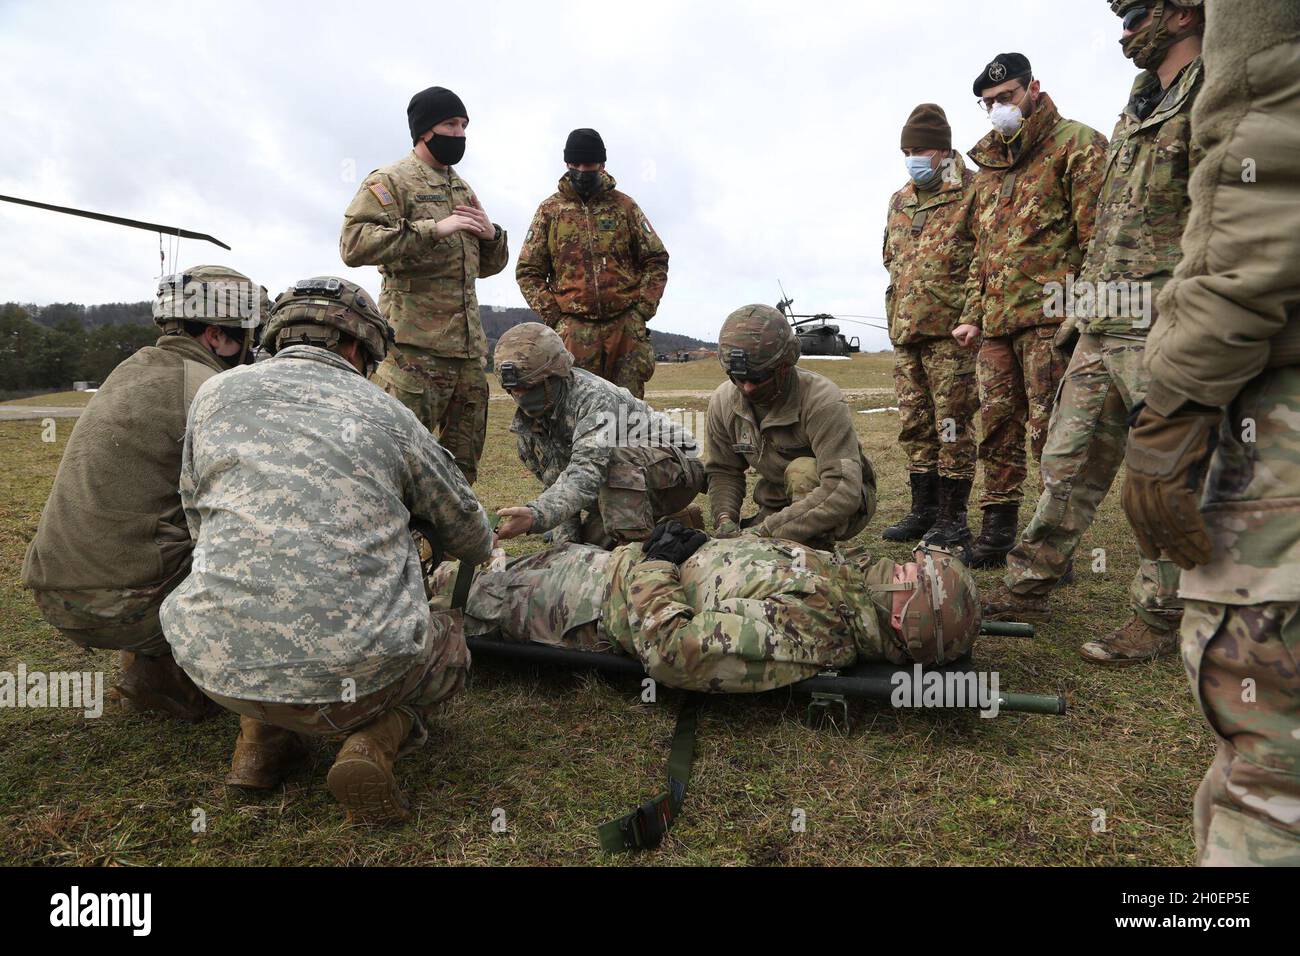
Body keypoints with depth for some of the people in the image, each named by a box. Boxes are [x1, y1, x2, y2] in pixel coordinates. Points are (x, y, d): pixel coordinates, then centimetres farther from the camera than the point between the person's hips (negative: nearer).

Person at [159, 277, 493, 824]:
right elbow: (472, 541, 16)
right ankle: (377, 738, 1)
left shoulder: (214, 395, 10)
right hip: (357, 672, -3)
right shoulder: (386, 413, 6)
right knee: (450, 646, 30)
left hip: (220, 666, 3)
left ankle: (262, 736, 20)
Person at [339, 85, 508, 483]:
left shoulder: (463, 189, 22)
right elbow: (353, 244, -17)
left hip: (468, 346, 8)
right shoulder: (391, 181, -1)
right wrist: (434, 229, -20)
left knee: (463, 461, 14)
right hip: (414, 346, -7)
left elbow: (488, 266, 27)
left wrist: (492, 235, 4)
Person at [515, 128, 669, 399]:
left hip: (626, 325, 1)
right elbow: (528, 271, 10)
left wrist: (643, 308, 0)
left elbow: (655, 260, 13)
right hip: (574, 329, 0)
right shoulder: (550, 211, 10)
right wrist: (552, 315, -2)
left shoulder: (624, 206, 11)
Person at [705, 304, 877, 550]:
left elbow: (843, 492, -39)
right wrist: (725, 518, -22)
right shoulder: (722, 401, -11)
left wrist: (768, 530, -42)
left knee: (803, 470, -34)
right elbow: (723, 471, -1)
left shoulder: (822, 402, -31)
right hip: (778, 502, 5)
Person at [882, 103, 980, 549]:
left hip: (951, 329, -7)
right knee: (915, 425, 10)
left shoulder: (972, 192, -2)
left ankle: (952, 518, 5)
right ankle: (923, 511, 20)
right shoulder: (899, 202, 19)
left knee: (953, 424, -3)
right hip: (906, 331, 7)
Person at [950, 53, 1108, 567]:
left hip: (1050, 313, -7)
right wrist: (972, 314, 15)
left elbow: (1096, 235, -7)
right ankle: (997, 533, 18)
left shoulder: (1076, 144, 1)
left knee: (1051, 428, -6)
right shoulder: (988, 164, 22)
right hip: (996, 320, 7)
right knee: (997, 427, 8)